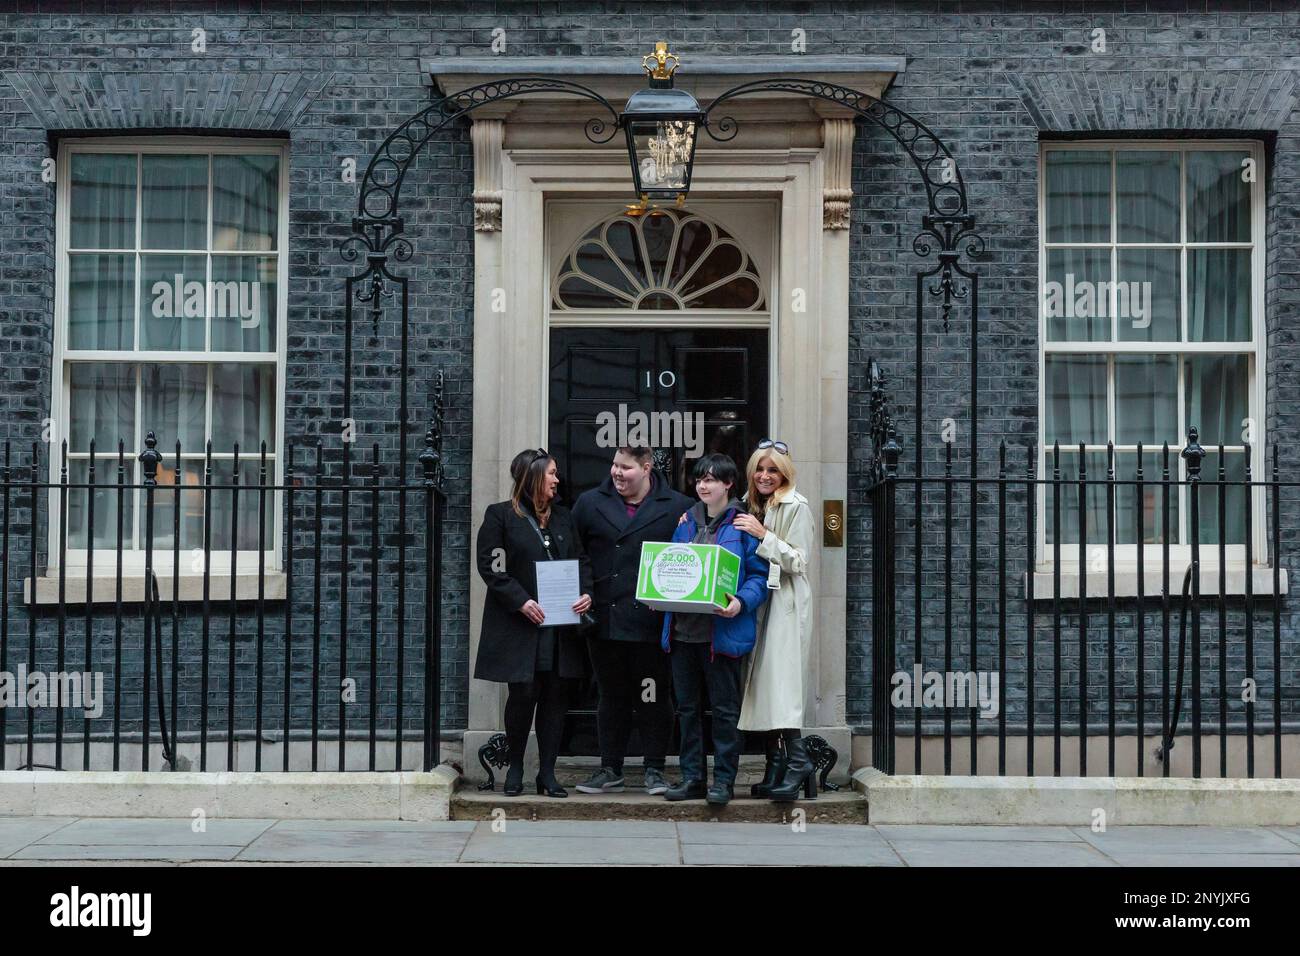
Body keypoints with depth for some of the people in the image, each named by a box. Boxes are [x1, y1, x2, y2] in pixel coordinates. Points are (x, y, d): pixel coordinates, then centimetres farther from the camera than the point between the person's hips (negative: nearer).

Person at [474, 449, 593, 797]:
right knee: (523, 693, -6)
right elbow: (489, 566, -6)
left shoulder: (562, 516, 15)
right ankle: (515, 768, 14)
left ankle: (547, 773, 12)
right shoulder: (500, 516, -1)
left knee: (556, 696, 3)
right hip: (520, 625, -5)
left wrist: (586, 592, -3)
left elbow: (581, 559, 16)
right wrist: (521, 601, -16)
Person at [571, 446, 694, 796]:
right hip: (605, 619, 3)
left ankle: (655, 769, 16)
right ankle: (610, 770, 20)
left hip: (652, 620, -2)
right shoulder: (590, 504, 8)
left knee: (654, 696, 4)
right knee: (611, 697, 11)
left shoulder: (678, 507, 0)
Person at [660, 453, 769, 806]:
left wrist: (742, 602, -22)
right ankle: (691, 777, 19)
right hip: (683, 628, 6)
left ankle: (724, 779, 10)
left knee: (725, 708, 2)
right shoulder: (687, 521, 14)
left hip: (723, 630, -6)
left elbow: (759, 575, -5)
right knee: (686, 707, 11)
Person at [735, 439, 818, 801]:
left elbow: (798, 561, -10)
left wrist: (763, 535, -18)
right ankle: (775, 769, 9)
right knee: (762, 688, 5)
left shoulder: (797, 507, -6)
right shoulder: (750, 506, 16)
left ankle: (798, 764, -10)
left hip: (786, 604, -7)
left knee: (781, 685, -15)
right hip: (756, 602, 7)